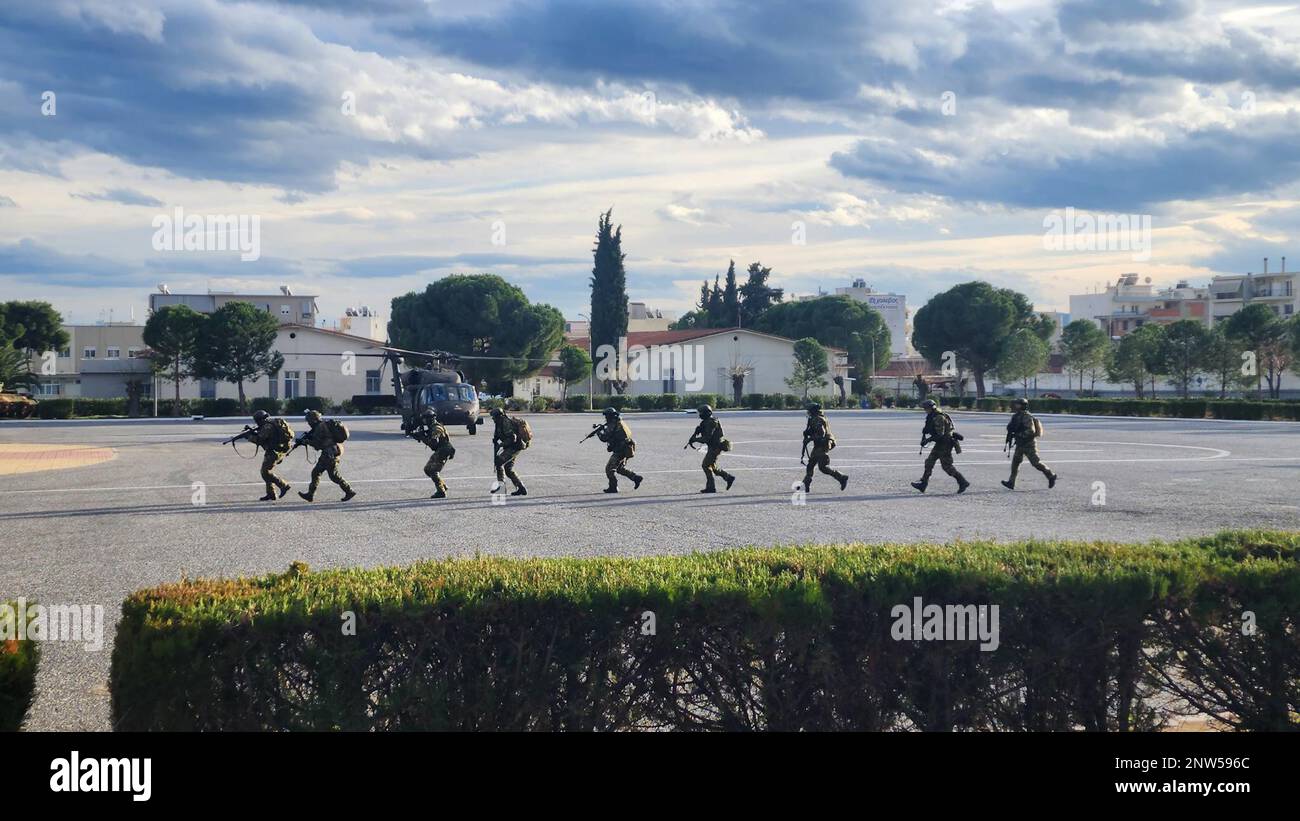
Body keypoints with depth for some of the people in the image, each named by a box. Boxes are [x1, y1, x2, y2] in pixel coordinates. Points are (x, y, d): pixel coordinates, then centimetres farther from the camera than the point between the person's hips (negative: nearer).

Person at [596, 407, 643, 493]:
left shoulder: (612, 426, -15)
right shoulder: (620, 423, 15)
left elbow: (604, 438, -14)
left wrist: (598, 432, 5)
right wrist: (603, 429, 19)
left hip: (620, 451, -9)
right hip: (627, 450, 9)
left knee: (609, 468, -1)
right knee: (620, 469, 23)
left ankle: (613, 487, 2)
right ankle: (636, 478, 15)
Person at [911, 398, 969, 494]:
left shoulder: (939, 418, -22)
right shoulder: (932, 417, 9)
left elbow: (940, 435, -27)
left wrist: (927, 440, -22)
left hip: (945, 444, -10)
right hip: (940, 444, 10)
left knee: (947, 466, -5)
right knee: (929, 461, 8)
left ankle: (963, 483, 4)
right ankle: (923, 484, 9)